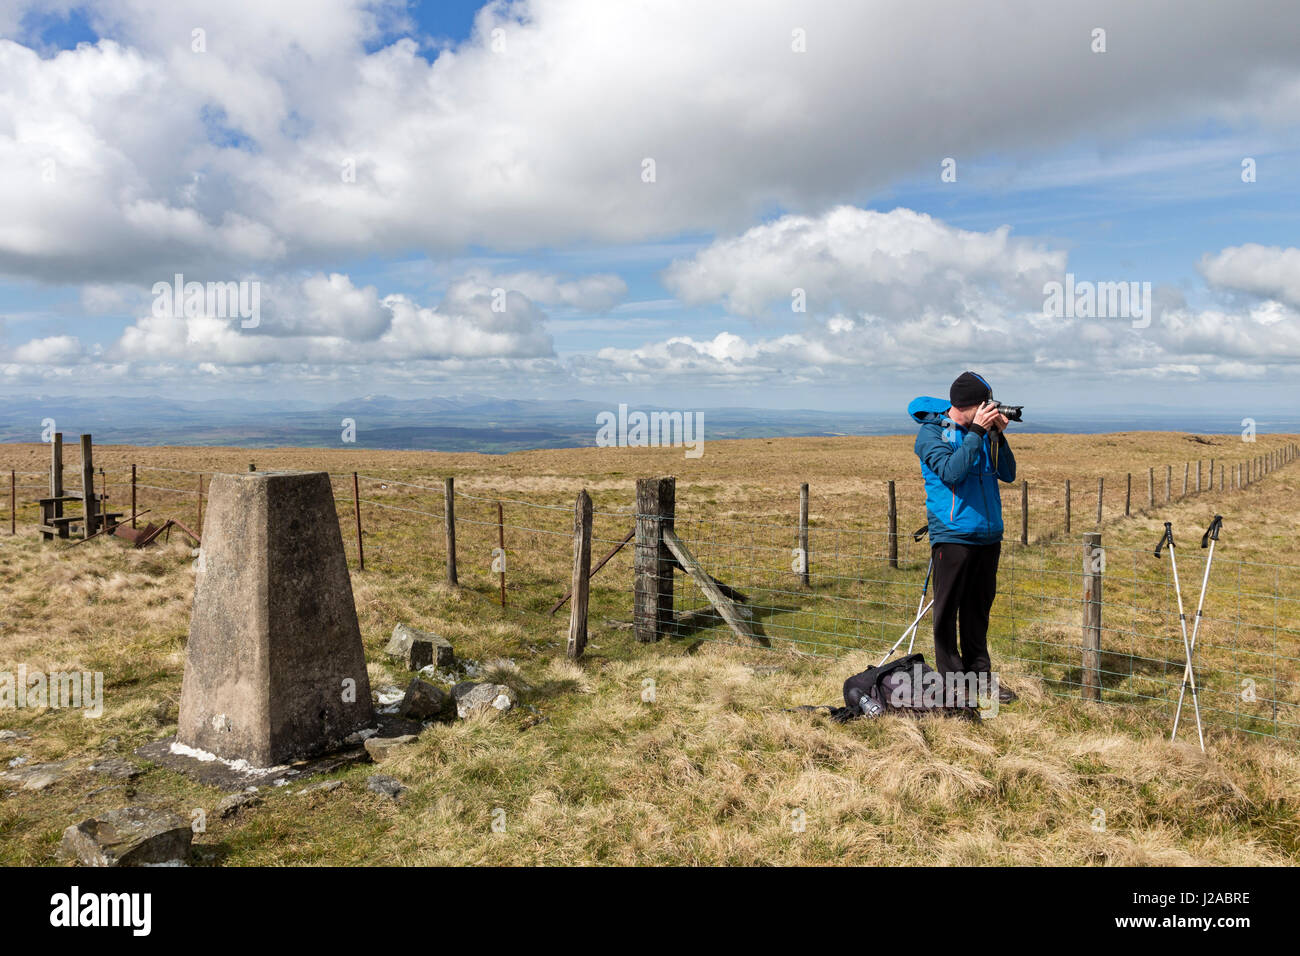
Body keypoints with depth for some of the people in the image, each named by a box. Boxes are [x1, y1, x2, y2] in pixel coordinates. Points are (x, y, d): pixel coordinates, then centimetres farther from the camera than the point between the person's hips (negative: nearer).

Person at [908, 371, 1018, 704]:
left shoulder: (982, 431, 11)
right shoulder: (931, 432, -6)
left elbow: (1008, 474, 9)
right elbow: (951, 471, -21)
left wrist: (998, 436, -4)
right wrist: (977, 432, -19)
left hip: (988, 535, 6)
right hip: (952, 535, -6)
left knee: (979, 608, 14)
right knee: (948, 610, 0)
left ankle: (979, 674, 24)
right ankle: (951, 680, 9)